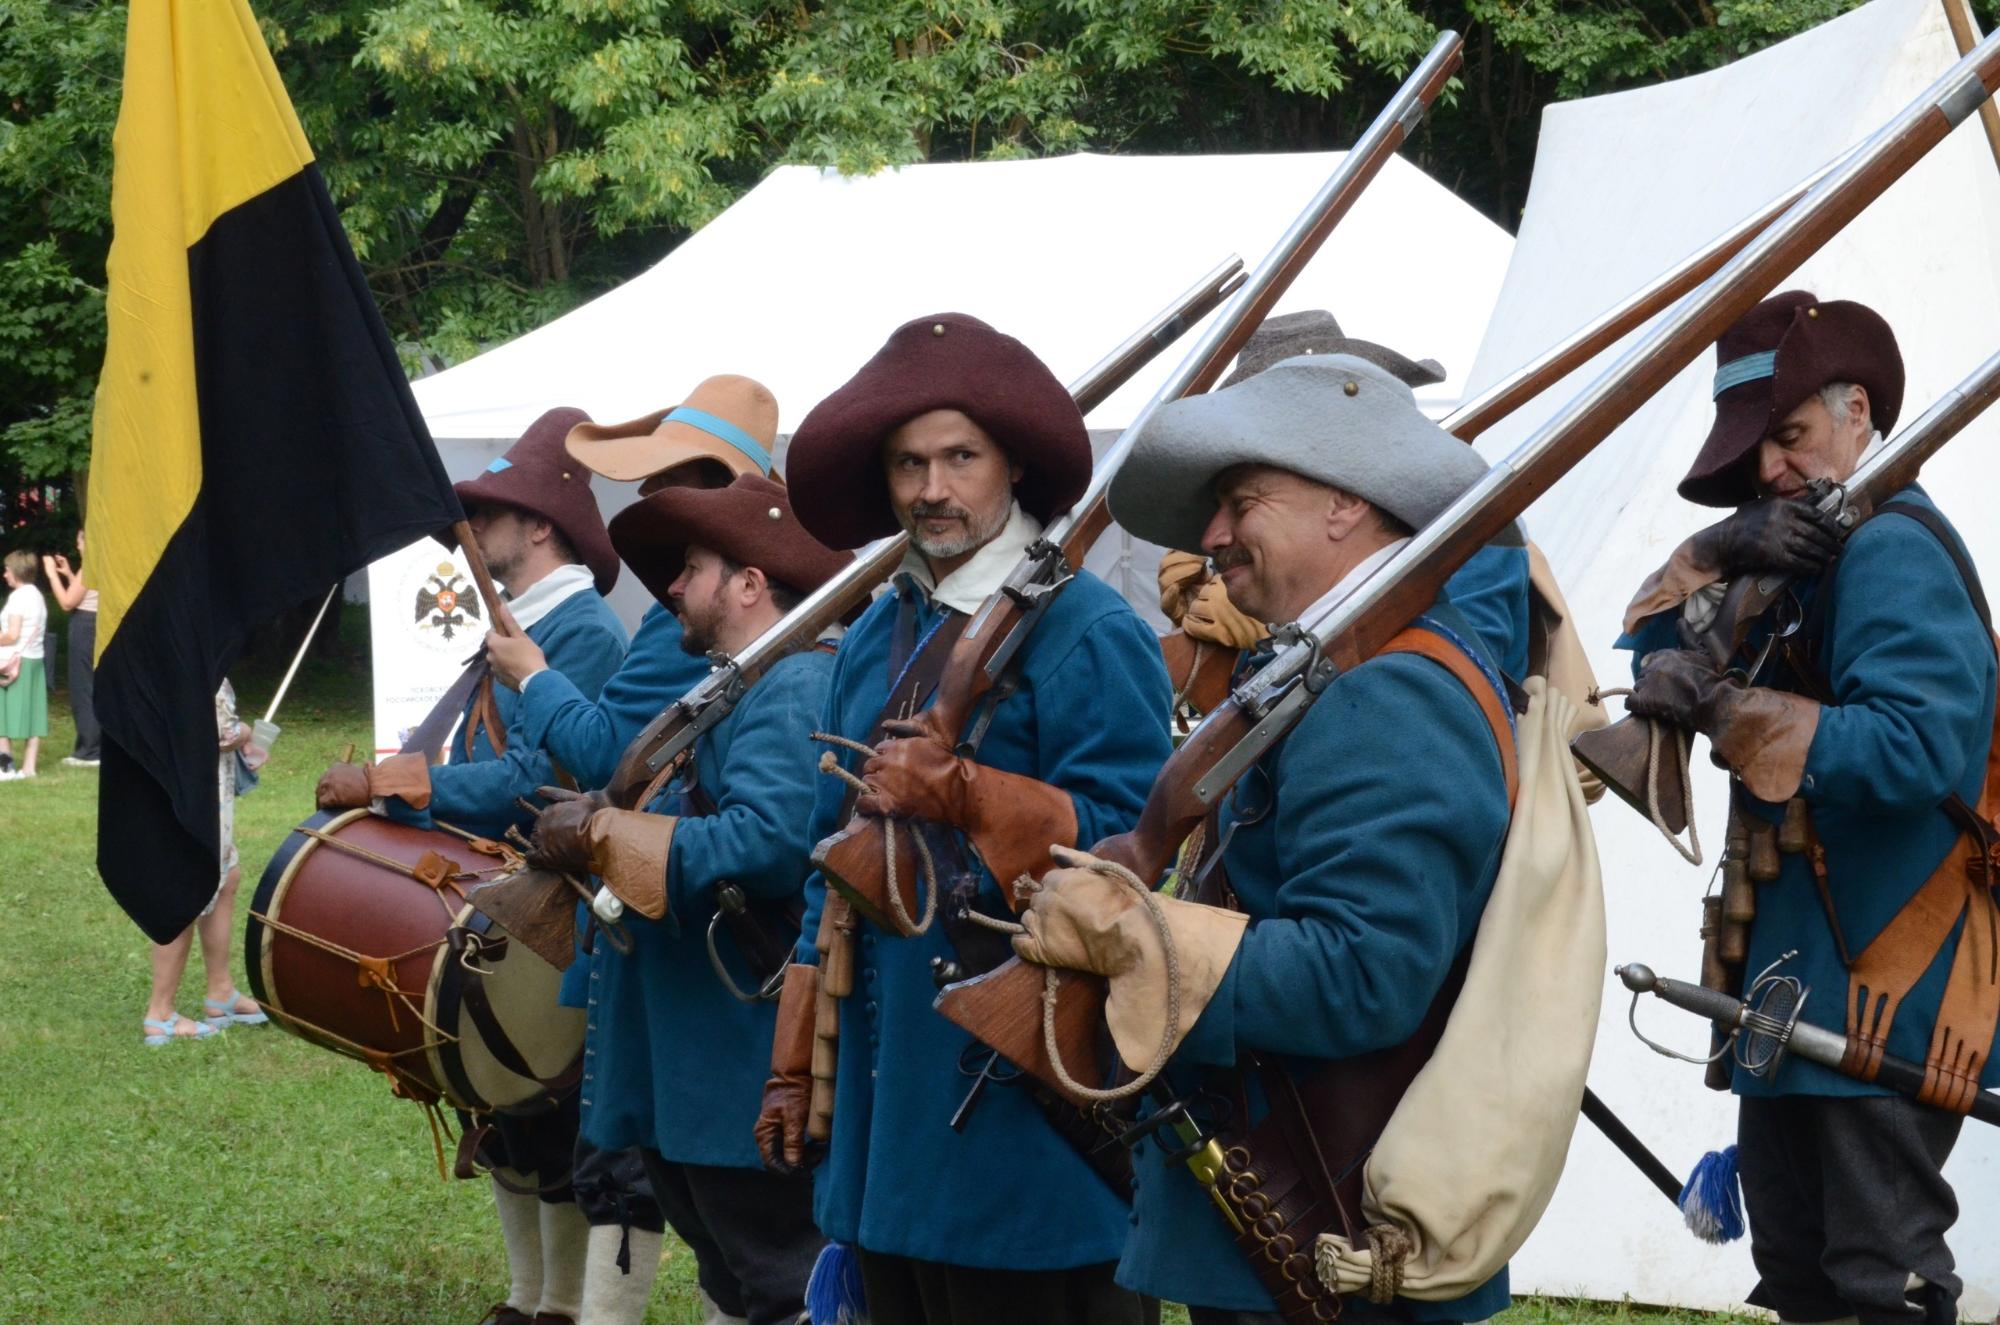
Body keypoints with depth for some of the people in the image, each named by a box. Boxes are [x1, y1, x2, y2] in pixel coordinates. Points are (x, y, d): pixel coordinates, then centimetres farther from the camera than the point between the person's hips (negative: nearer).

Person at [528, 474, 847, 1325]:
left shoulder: (798, 689, -17)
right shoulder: (738, 687, 19)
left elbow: (768, 844, -31)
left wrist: (603, 833, -24)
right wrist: (586, 833, 3)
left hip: (755, 1078, -11)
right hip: (696, 1072, 11)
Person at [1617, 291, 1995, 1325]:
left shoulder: (1889, 549, -13)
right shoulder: (1804, 554, 18)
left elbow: (1917, 746, -26)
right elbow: (1650, 649, 10)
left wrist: (1725, 712, -28)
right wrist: (1714, 556, -8)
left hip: (1881, 999, -10)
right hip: (1797, 986, 10)